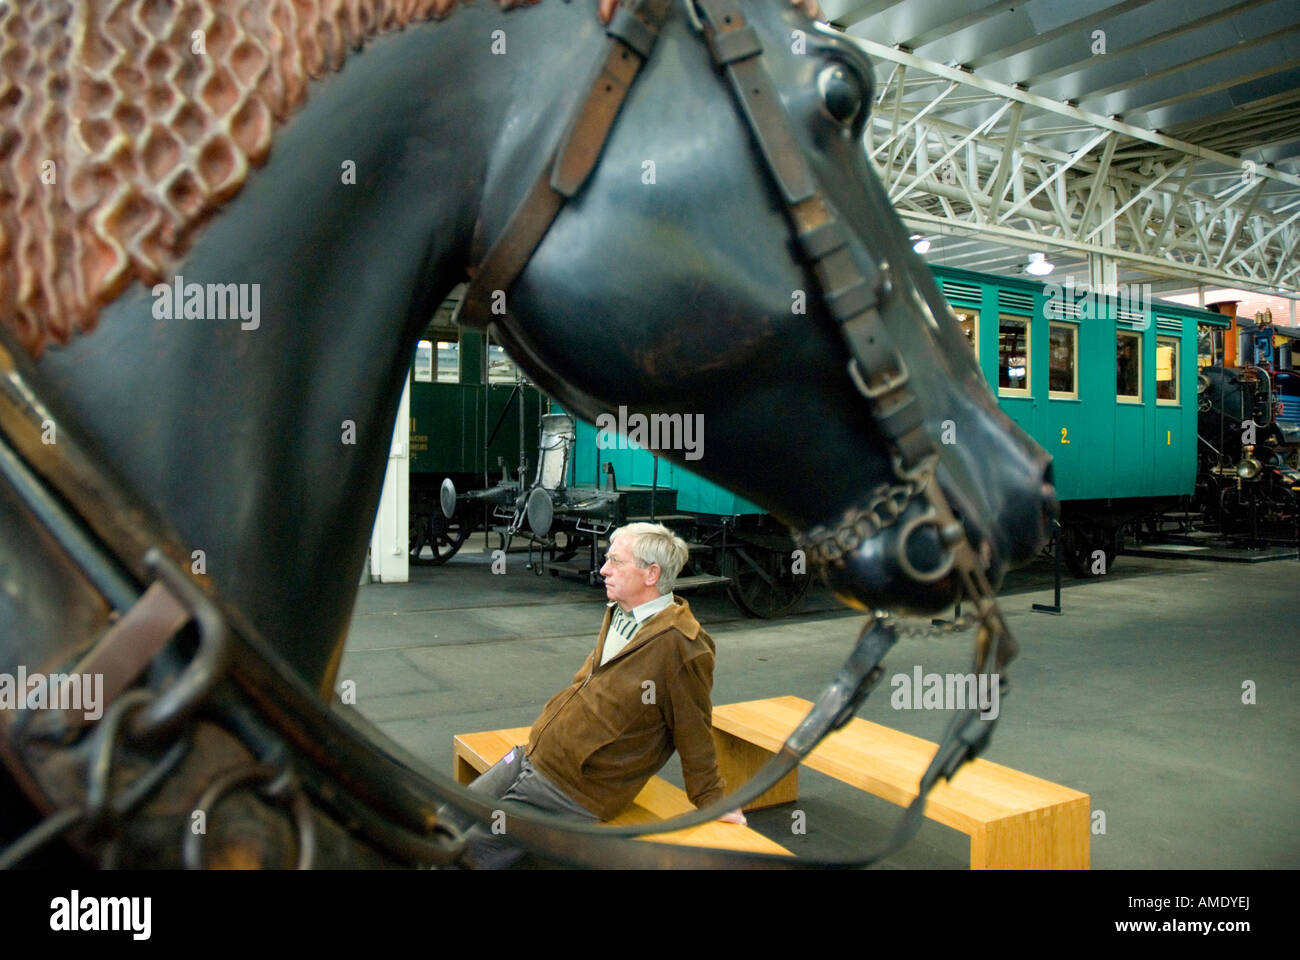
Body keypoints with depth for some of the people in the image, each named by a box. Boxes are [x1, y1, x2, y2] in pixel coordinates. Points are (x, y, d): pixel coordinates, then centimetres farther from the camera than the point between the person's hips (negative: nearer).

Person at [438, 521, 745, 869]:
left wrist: (712, 802, -3)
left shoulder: (680, 645, -22)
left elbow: (694, 733, -13)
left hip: (573, 794, -8)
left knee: (470, 855, -5)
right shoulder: (617, 613, 6)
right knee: (446, 824, 10)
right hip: (529, 756, 8)